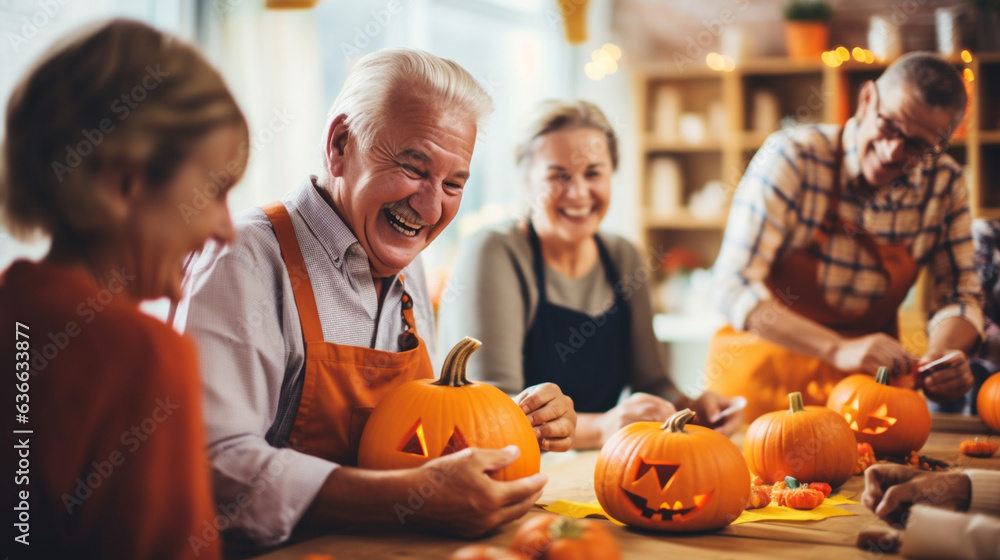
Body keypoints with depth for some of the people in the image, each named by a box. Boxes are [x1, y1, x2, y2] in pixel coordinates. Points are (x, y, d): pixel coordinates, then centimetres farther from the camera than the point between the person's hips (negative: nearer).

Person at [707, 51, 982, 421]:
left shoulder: (944, 183, -1)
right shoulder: (792, 158, -13)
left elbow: (959, 295, 7)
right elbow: (733, 287, -17)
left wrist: (943, 355, -17)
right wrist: (839, 349, -29)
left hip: (872, 377, 3)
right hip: (767, 374, -3)